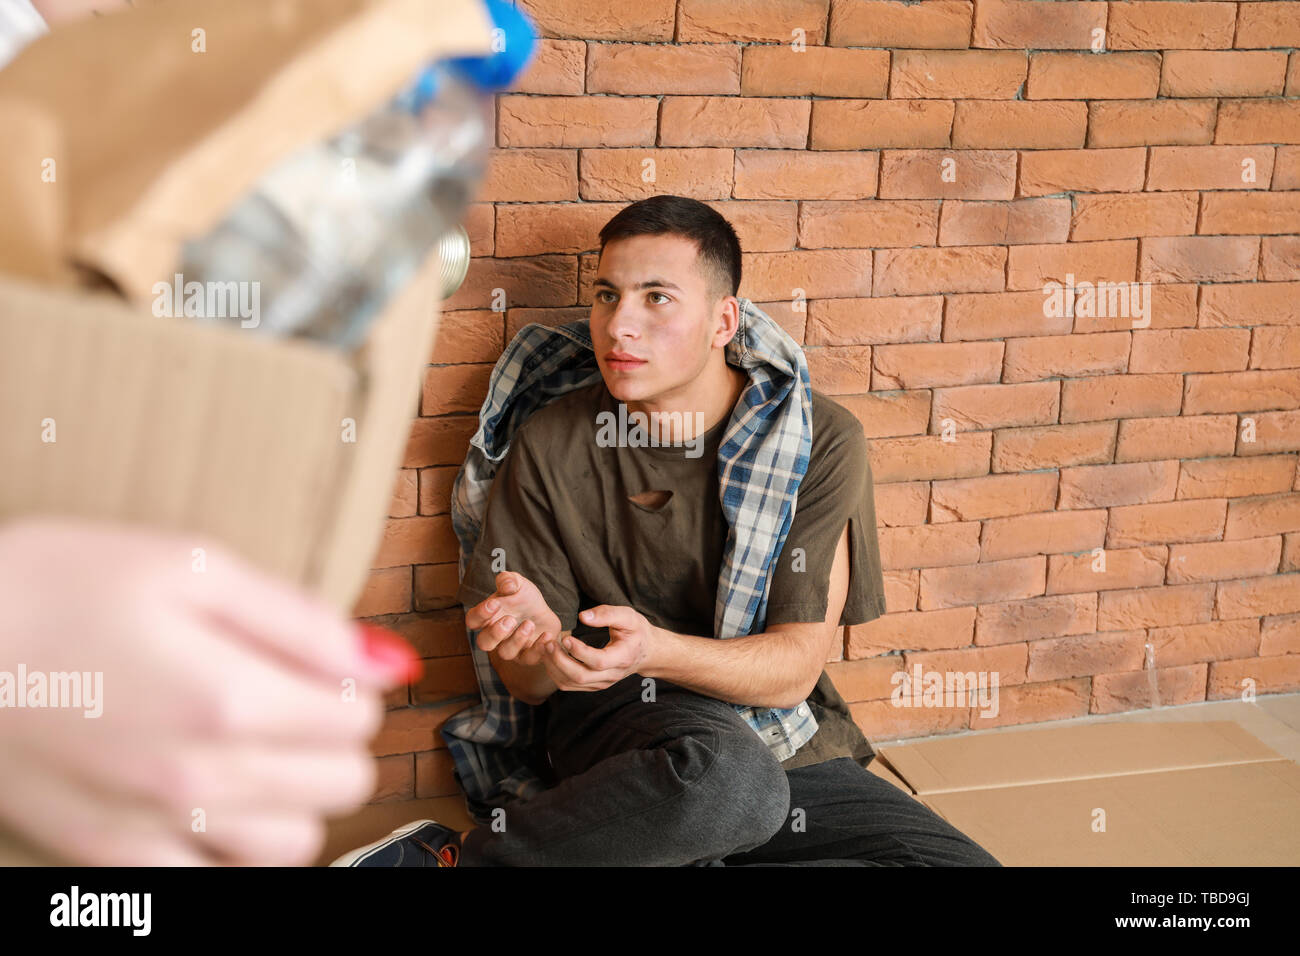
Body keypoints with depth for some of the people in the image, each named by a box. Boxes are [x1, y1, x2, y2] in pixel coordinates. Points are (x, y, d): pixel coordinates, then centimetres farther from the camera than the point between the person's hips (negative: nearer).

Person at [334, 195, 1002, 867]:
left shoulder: (819, 441, -6)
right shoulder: (551, 446, -4)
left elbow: (794, 667, -10)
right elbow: (527, 683, 0)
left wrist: (654, 650, -29)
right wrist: (536, 646, -26)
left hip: (783, 740, 4)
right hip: (613, 716, -3)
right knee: (725, 781, -38)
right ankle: (461, 857, -16)